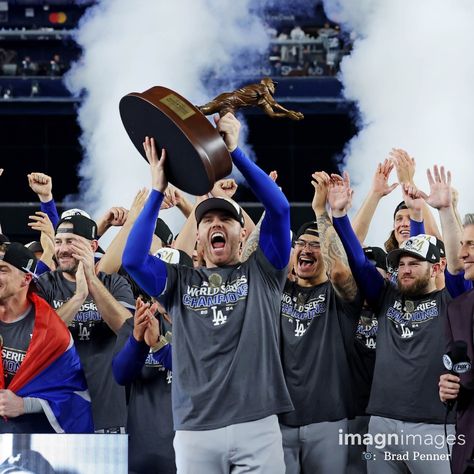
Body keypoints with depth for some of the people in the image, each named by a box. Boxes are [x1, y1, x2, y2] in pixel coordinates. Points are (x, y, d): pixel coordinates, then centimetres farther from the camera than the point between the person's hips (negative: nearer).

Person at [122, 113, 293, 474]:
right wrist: (158, 189, 0)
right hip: (195, 431, 1)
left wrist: (235, 153, -4)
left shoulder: (262, 273, 12)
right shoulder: (180, 281, 16)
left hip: (256, 426, -1)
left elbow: (279, 208, 0)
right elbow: (132, 259, -1)